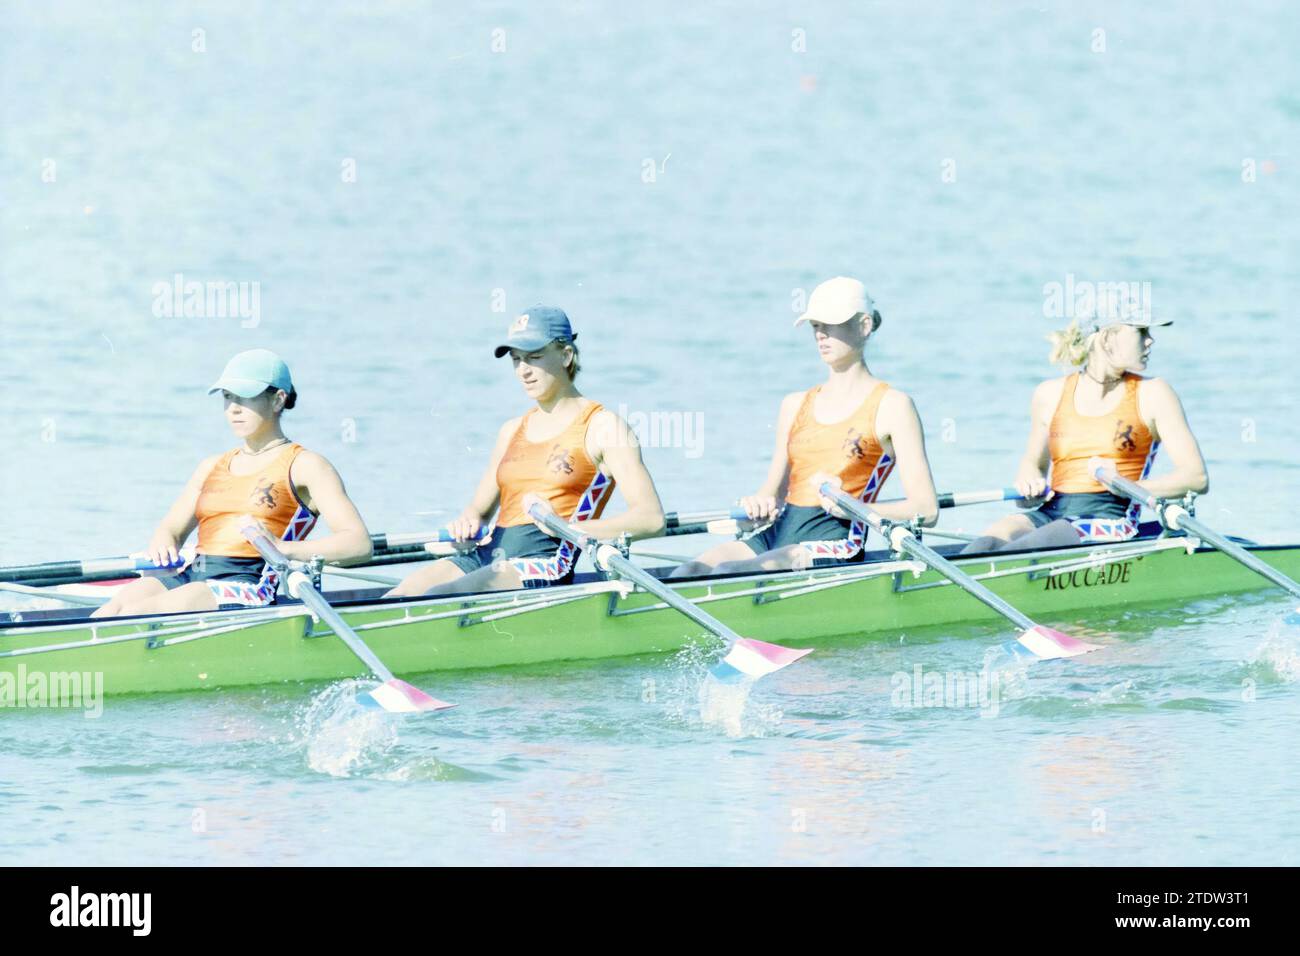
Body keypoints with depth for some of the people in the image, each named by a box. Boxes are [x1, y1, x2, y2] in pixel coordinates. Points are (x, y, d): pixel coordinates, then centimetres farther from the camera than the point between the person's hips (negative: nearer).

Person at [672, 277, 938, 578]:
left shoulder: (891, 406, 2)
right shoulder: (796, 405, 21)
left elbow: (926, 510, -4)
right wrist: (758, 505, 0)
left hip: (835, 541, -6)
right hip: (778, 535, 6)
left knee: (726, 574, -32)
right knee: (687, 574, -23)